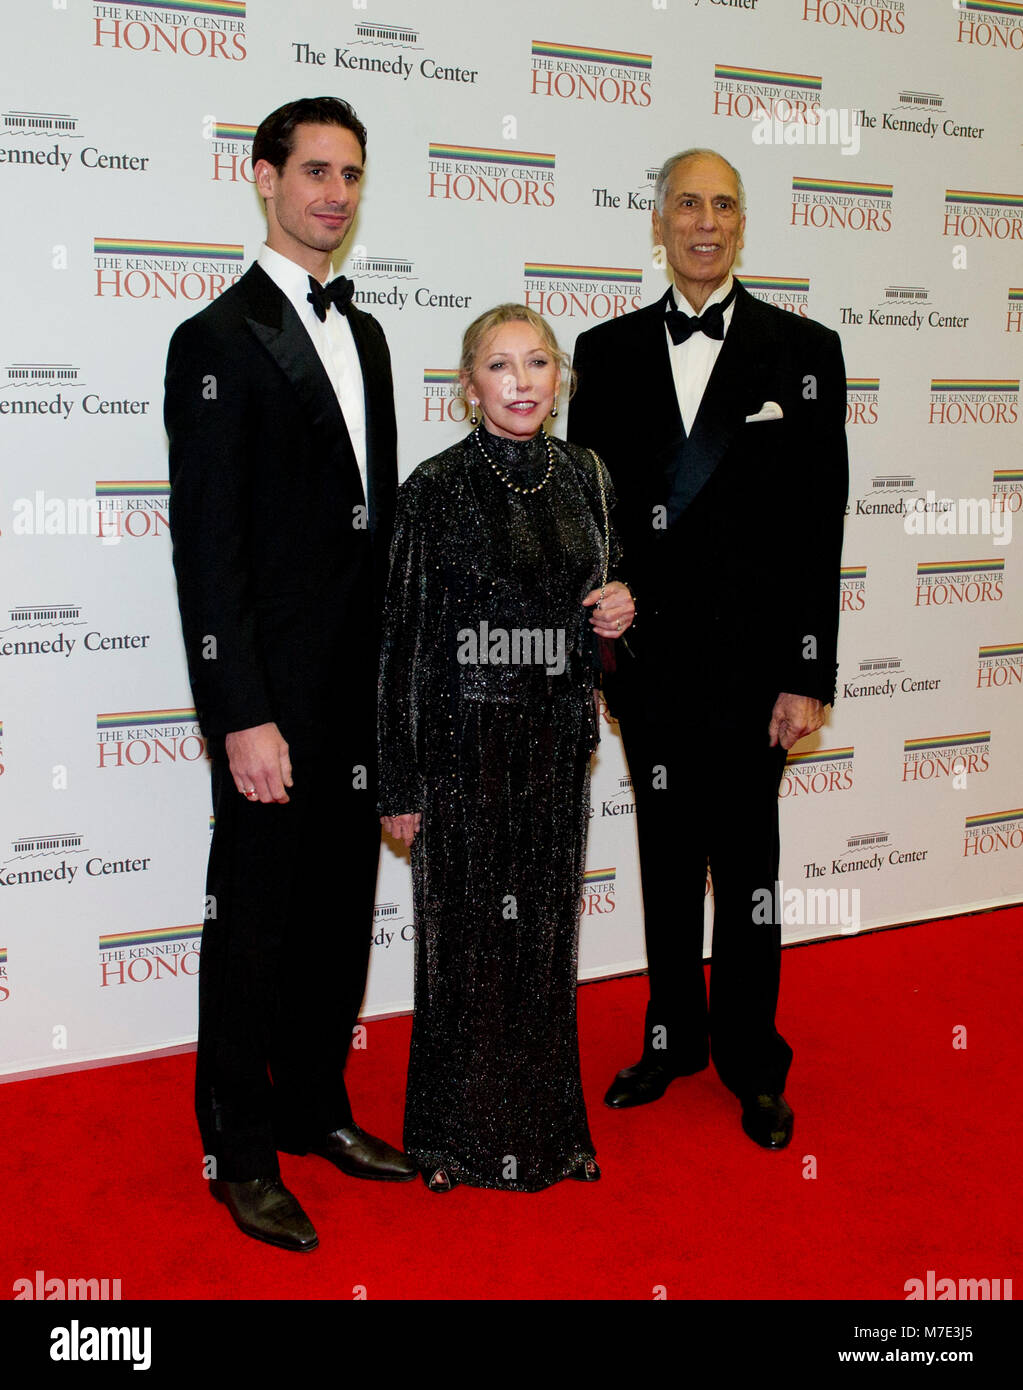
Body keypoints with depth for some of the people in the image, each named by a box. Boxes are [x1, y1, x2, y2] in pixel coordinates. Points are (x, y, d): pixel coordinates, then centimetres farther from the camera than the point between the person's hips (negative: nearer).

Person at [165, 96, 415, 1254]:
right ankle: (240, 1151, 21)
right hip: (278, 692, -7)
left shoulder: (362, 333, 15)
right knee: (255, 918, 5)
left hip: (361, 687, 7)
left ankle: (316, 1110, 32)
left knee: (341, 908, 16)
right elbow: (206, 549, -15)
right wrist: (241, 715, -19)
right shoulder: (220, 341, -9)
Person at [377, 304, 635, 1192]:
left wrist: (622, 608, -5)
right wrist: (401, 784, -8)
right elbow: (406, 635, -7)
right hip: (464, 740, -4)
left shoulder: (585, 477, 6)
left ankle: (548, 1128, 28)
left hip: (558, 738, 4)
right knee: (466, 938, 5)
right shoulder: (436, 487, -7)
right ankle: (458, 1138, 23)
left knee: (546, 935, 13)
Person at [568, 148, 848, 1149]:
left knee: (746, 869, 7)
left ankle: (751, 1062, 24)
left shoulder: (803, 351, 0)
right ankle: (672, 1037, 31)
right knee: (665, 859, 14)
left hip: (749, 657, -2)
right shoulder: (608, 351, 6)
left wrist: (808, 675, -8)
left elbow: (818, 527, -4)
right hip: (647, 655, 2)